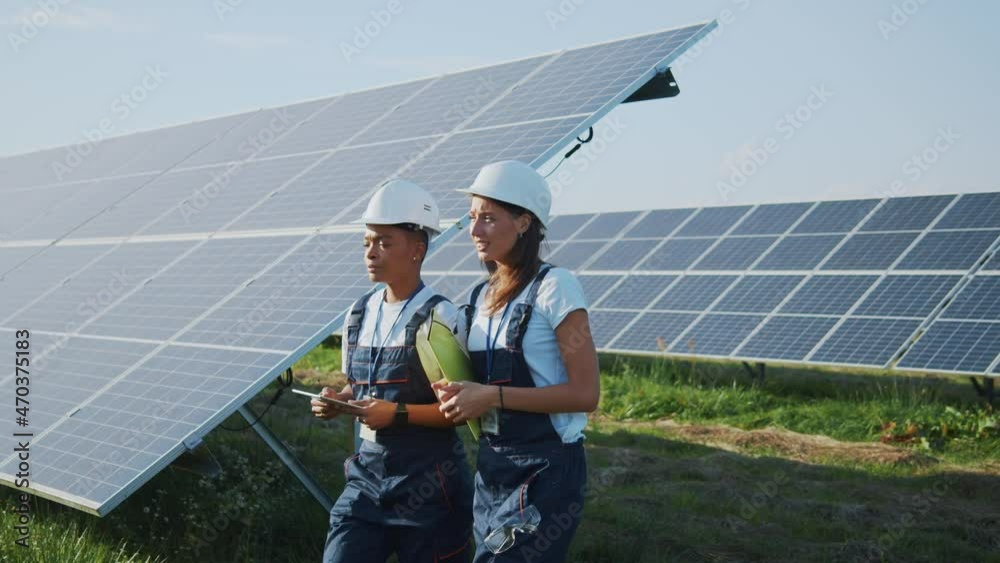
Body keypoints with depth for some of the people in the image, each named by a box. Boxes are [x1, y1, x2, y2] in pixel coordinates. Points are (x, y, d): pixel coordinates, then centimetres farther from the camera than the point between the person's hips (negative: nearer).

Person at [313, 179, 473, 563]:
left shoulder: (440, 317, -11)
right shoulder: (358, 315, 8)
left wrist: (398, 413, -19)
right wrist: (338, 401, -1)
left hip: (428, 484, -5)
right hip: (368, 473, 5)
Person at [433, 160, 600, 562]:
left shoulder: (555, 287, -12)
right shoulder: (482, 295, 11)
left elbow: (585, 393, -16)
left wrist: (493, 396, -20)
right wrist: (460, 396, -2)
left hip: (545, 469, -7)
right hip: (491, 464, 8)